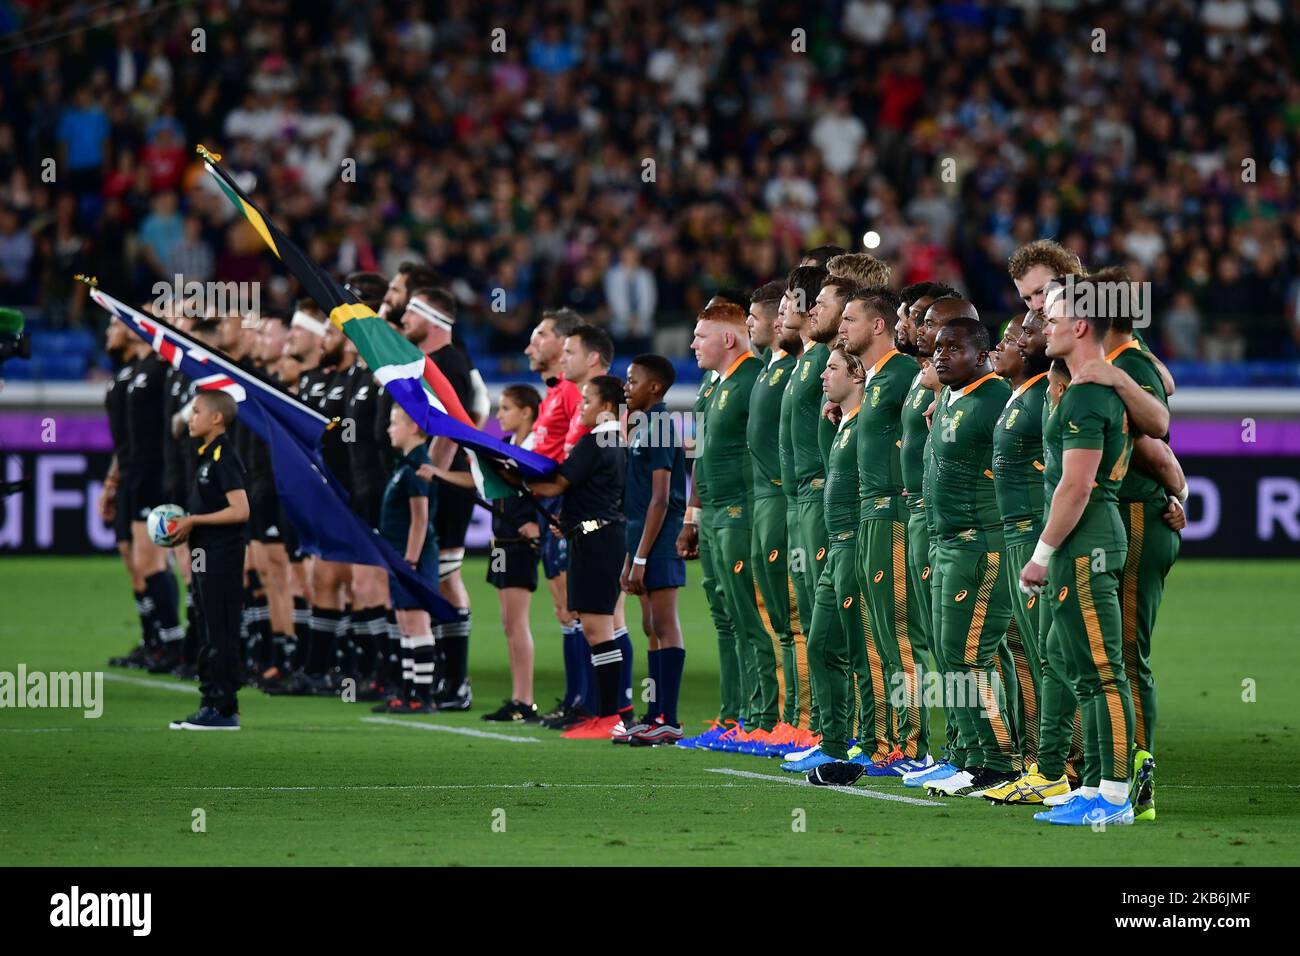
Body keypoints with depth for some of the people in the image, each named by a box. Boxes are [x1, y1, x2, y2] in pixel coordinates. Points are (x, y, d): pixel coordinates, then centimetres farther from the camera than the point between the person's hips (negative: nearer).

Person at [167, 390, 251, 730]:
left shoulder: (224, 457, -14)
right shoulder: (208, 456, 15)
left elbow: (240, 510, -21)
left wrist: (194, 521, -15)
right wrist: (186, 526, 8)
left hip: (222, 559, -10)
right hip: (205, 558, 10)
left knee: (221, 635, -7)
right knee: (209, 635, 12)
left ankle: (224, 709, -5)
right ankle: (211, 705, 17)